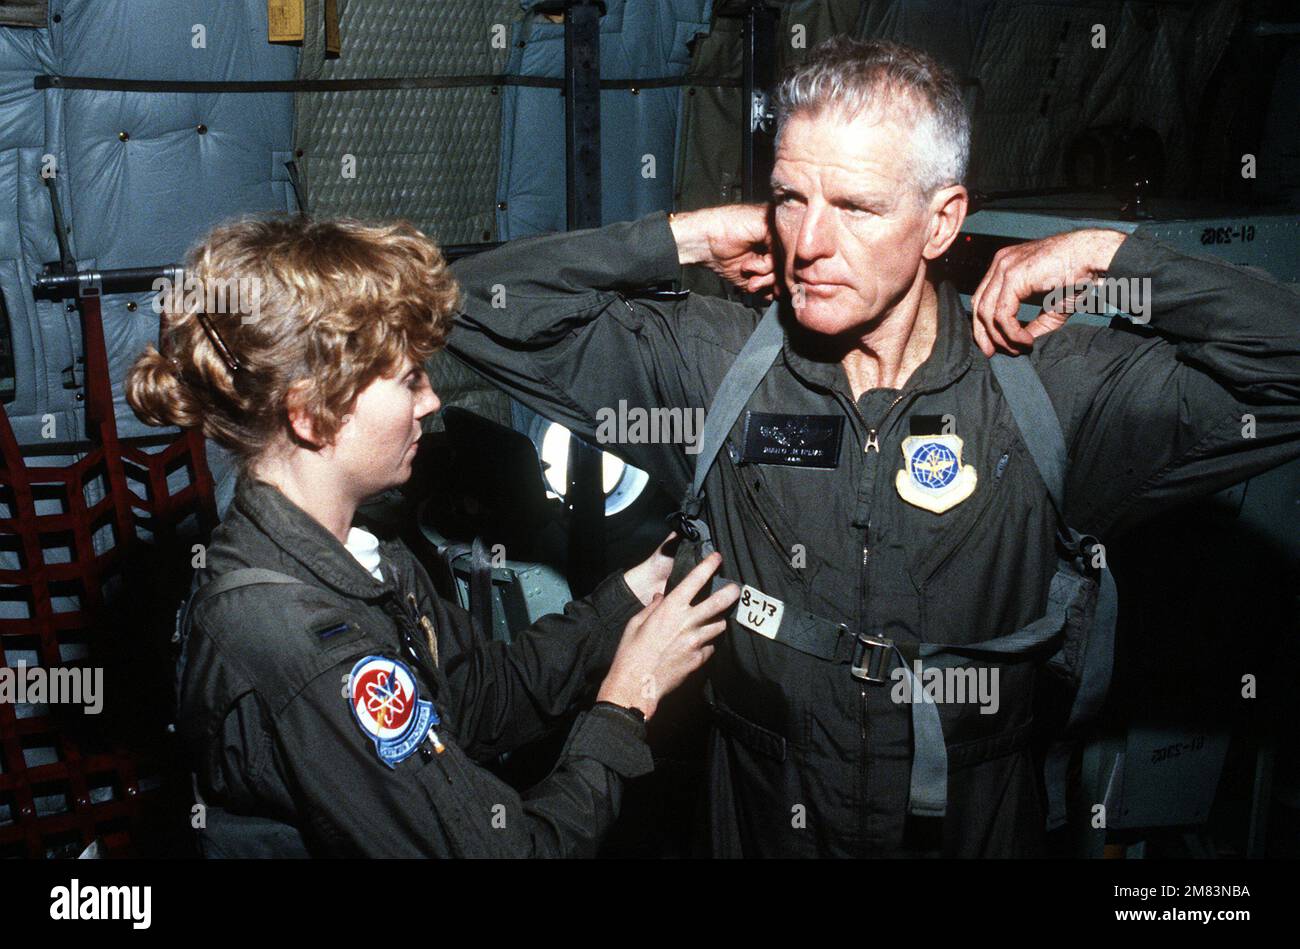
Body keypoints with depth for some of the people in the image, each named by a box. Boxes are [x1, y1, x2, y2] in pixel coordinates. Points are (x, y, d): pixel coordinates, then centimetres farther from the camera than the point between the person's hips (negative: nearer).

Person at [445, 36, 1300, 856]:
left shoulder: (1050, 385, -14)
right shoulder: (712, 363, -12)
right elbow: (483, 305, -12)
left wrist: (1105, 255, -17)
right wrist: (685, 236, -16)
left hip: (976, 826, 0)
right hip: (763, 820, 1)